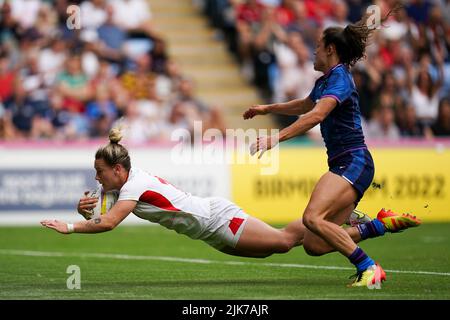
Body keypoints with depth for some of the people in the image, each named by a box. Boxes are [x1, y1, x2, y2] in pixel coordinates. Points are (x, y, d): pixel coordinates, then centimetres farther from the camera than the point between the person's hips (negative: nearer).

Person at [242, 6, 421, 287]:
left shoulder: (339, 77, -9)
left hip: (353, 163, -9)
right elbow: (304, 106, 43)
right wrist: (268, 108, 42)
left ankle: (369, 269, -28)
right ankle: (381, 224, 10)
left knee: (312, 218, -31)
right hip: (344, 165, 9)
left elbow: (316, 115, -26)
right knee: (313, 245, 0)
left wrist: (277, 138, -32)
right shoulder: (325, 81, 20)